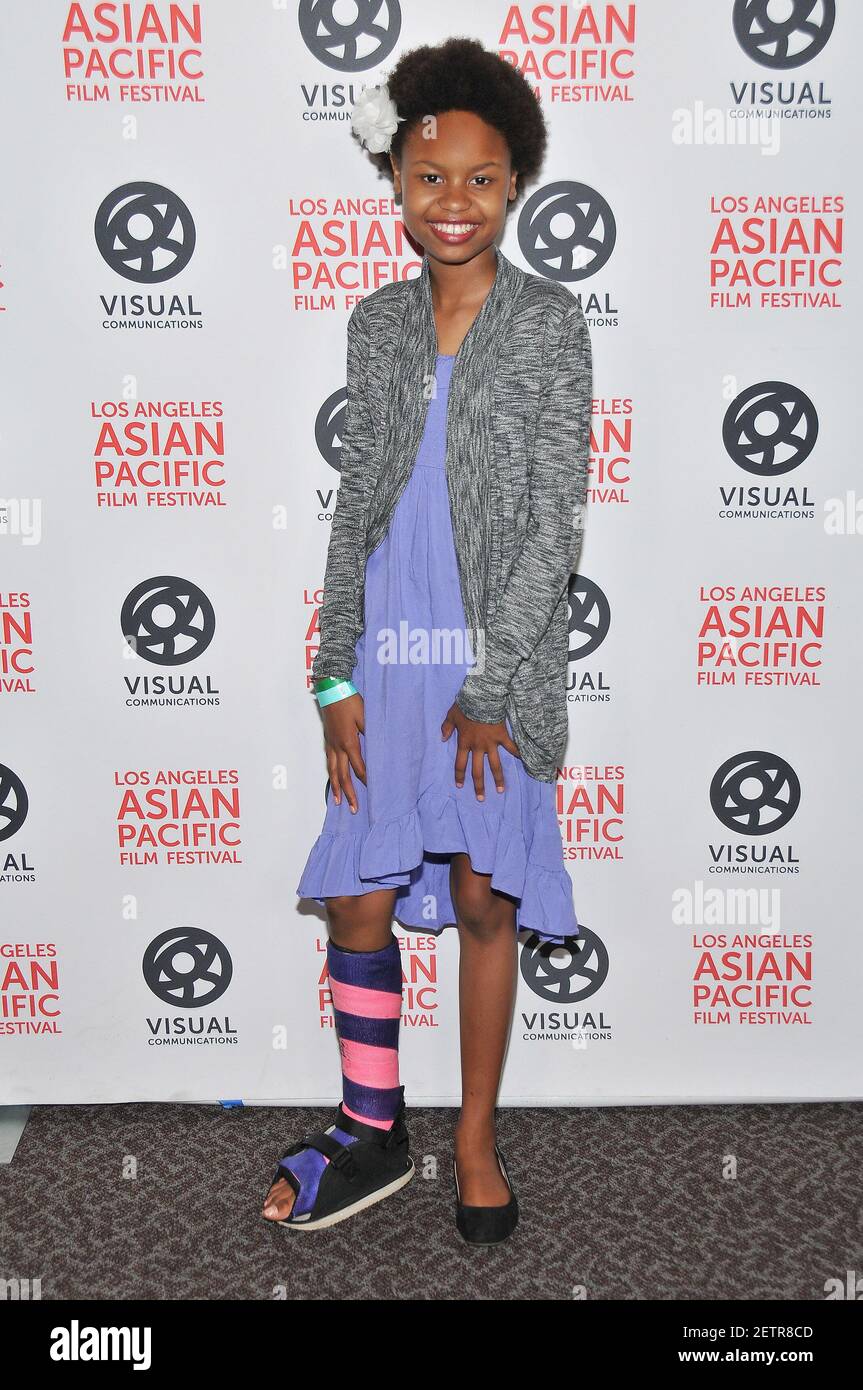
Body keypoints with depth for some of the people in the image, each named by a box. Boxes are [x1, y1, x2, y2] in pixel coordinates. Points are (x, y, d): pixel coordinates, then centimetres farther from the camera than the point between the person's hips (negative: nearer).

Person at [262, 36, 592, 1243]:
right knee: (357, 900, 6)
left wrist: (491, 688, -11)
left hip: (500, 665, -3)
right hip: (388, 658, 4)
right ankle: (372, 1132, 26)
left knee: (483, 901, 6)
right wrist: (338, 677, 2)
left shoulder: (549, 320, -2)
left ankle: (477, 1140, 25)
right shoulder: (378, 322, 8)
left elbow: (555, 519, -7)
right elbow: (356, 505, 8)